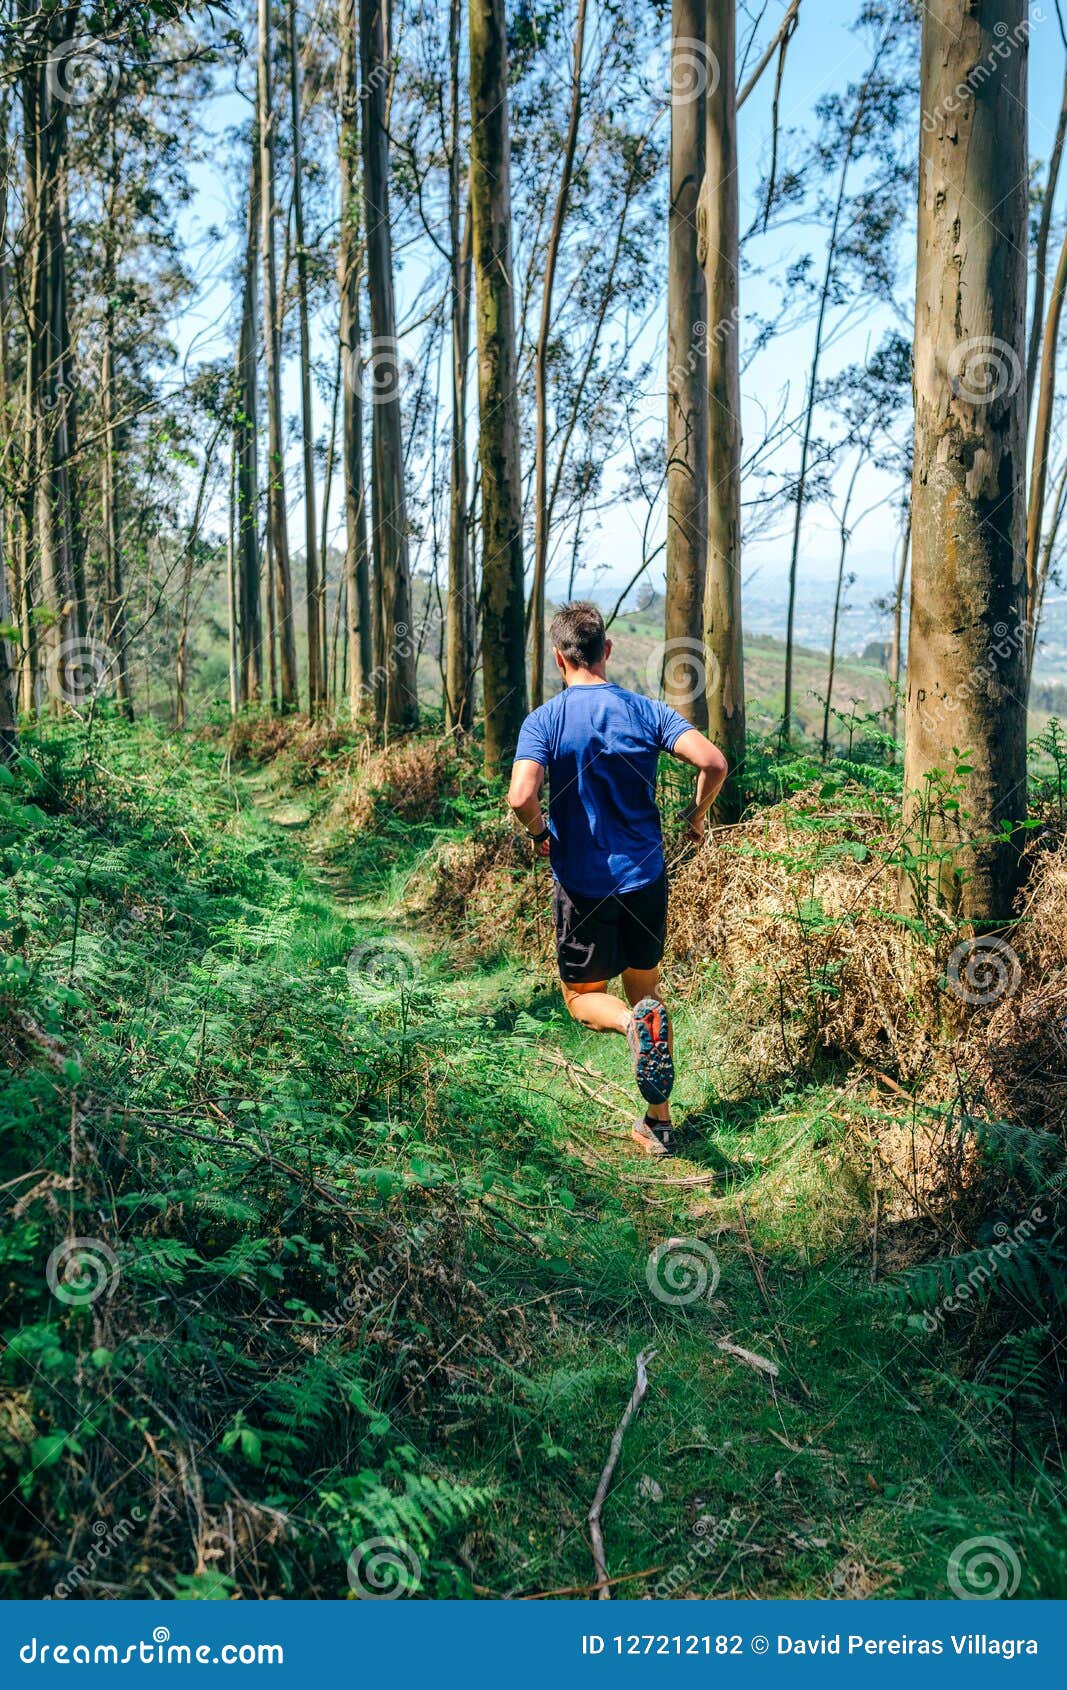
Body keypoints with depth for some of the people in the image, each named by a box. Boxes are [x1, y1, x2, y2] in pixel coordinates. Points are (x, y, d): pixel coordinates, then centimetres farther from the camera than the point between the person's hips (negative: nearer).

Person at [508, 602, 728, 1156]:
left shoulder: (544, 721, -9)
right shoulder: (647, 711, -2)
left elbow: (521, 797, -25)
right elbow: (713, 762, -13)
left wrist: (539, 832, -4)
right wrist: (696, 815, 6)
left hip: (583, 883, -3)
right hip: (646, 878, 3)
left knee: (582, 996, 14)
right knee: (645, 987, 19)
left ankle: (636, 1022, -21)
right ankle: (658, 1124, 20)